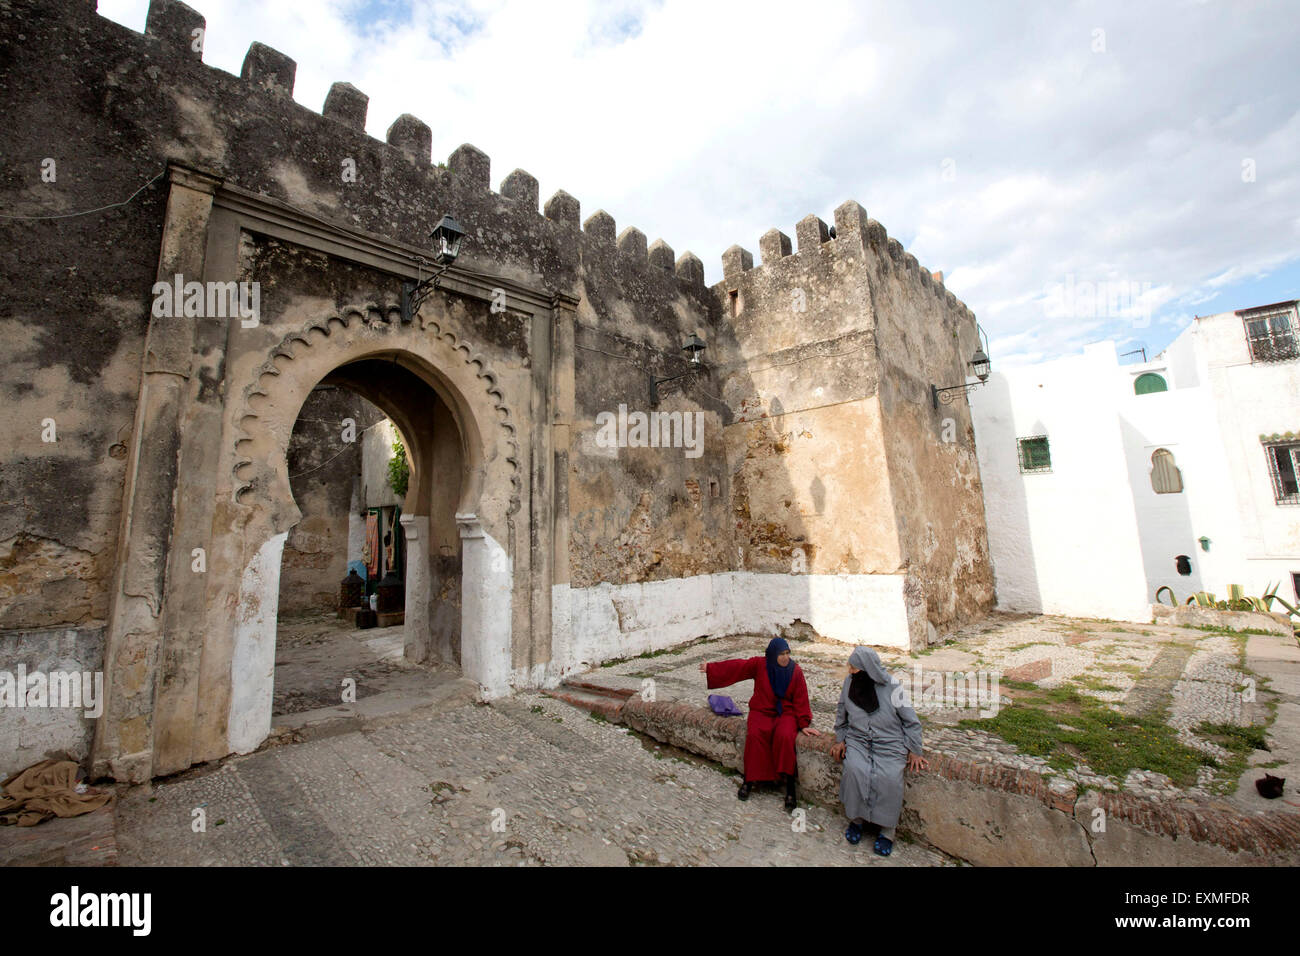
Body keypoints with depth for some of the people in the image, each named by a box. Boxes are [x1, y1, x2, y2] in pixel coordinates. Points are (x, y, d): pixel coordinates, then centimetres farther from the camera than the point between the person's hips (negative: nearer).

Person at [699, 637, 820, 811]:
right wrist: (710, 668, -4)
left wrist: (804, 724, -8)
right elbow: (735, 667, -3)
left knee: (785, 736, -32)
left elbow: (801, 700, -2)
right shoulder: (760, 664, -6)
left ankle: (790, 786, -22)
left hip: (786, 713, -1)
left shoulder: (796, 671, -6)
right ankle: (750, 780, -15)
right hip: (762, 711, 1)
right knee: (755, 734, -29)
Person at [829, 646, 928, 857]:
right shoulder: (848, 683, -4)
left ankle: (886, 829, -4)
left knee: (889, 777, -27)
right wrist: (840, 740, 8)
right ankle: (856, 818, -1)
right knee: (854, 770, -25)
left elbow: (911, 721, 0)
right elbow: (841, 715, 12)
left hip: (889, 743, -2)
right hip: (857, 741, 2)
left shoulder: (891, 688, -12)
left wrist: (914, 751, -1)